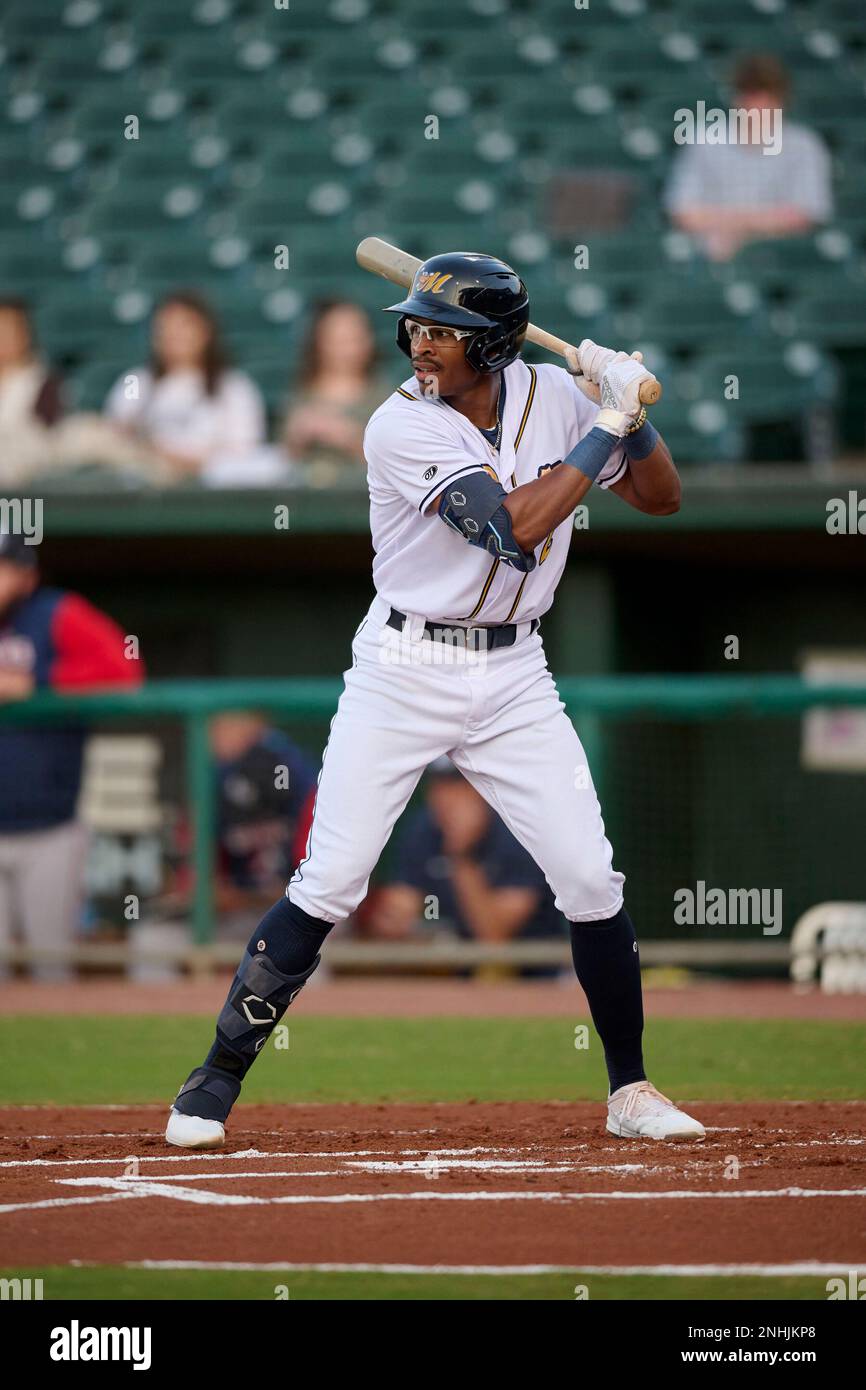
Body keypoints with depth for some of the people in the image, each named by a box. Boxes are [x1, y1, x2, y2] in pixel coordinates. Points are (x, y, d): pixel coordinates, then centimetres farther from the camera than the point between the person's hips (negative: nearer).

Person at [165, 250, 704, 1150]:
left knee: (591, 881, 0)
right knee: (328, 885, -9)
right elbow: (515, 526, -27)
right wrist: (609, 423, -21)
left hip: (513, 672, 4)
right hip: (404, 670, -4)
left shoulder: (551, 396, 0)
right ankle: (213, 1085, 1)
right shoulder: (402, 427, -17)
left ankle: (630, 1092, 14)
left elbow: (660, 498, 8)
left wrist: (630, 409, -10)